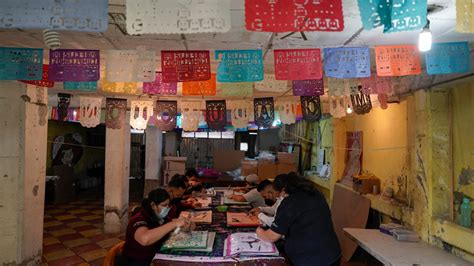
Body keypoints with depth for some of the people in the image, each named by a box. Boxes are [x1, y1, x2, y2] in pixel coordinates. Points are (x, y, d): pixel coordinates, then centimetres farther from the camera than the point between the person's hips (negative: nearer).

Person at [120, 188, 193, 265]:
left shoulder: (159, 217, 1)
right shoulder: (139, 220, -23)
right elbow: (144, 239, -43)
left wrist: (185, 226, -7)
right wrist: (174, 224, -38)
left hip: (154, 259, 7)